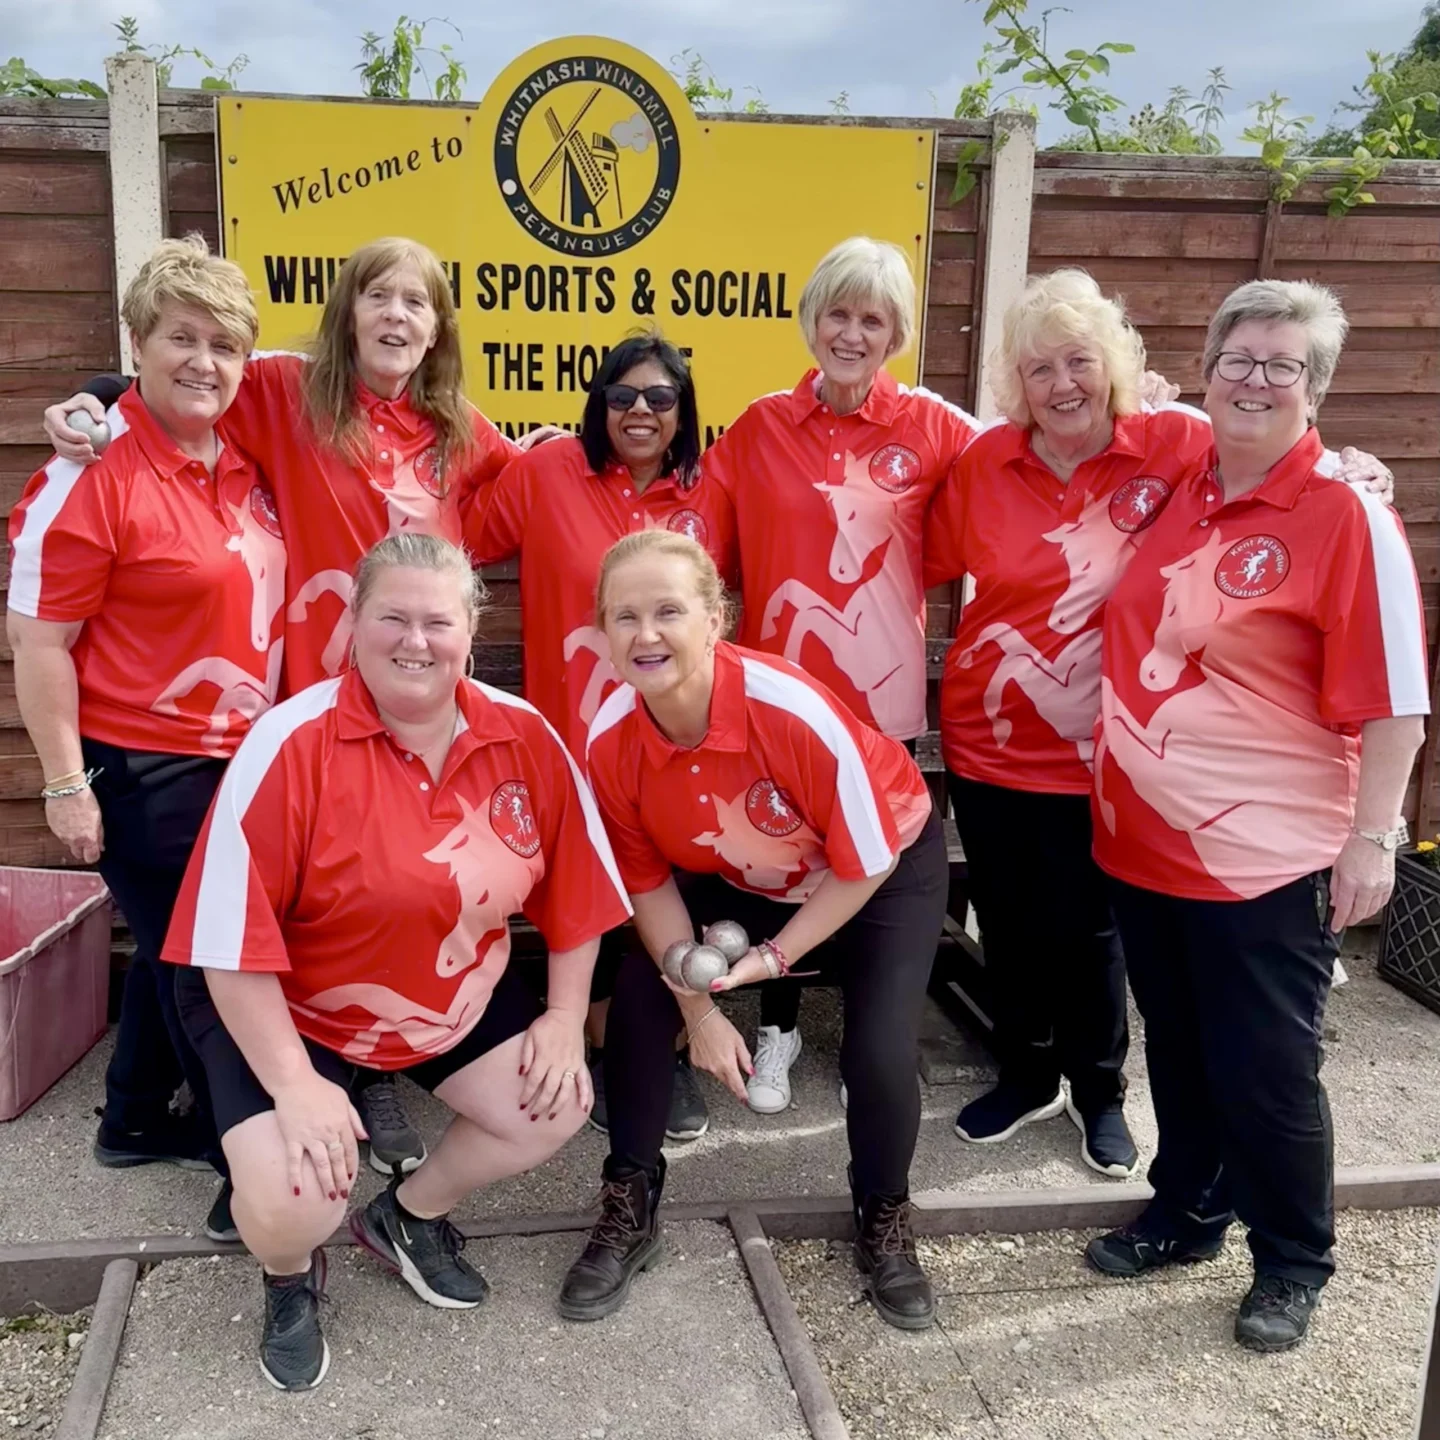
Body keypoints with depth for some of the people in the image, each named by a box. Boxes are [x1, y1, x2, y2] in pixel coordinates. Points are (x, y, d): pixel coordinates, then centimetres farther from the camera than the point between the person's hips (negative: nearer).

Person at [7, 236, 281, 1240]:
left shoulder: (242, 454, 4)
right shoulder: (94, 475, -17)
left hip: (243, 758, 7)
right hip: (146, 771, -7)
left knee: (178, 951, 21)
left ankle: (135, 1120, 42)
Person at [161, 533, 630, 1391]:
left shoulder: (526, 737, -12)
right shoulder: (293, 744, -26)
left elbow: (574, 887, 0)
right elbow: (233, 938, -23)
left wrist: (566, 1016, -5)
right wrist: (293, 1082, -24)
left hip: (460, 999, 5)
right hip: (286, 1009, -4)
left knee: (559, 1107, -6)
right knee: (288, 1208, -21)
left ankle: (410, 1216, 24)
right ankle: (292, 1276, 21)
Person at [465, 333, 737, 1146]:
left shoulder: (709, 496, 0)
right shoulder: (547, 473, -6)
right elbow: (464, 552, 0)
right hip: (581, 737, -2)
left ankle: (674, 1056, 30)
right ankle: (604, 1053, 30)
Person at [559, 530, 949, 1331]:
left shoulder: (795, 711, -38)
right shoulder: (611, 740, -25)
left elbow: (866, 860, -24)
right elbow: (648, 879, -9)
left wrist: (774, 958, -21)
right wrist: (698, 1006, -11)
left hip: (888, 868, -3)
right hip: (735, 880, 4)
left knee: (880, 1052, -17)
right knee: (638, 1001, -10)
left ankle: (885, 1219, 15)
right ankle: (631, 1209, 12)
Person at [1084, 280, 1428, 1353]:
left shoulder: (1349, 518, -13)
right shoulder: (1175, 494, 5)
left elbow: (1394, 703, -14)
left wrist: (1371, 839, -16)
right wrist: (1122, 778, 12)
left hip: (1266, 857, -6)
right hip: (1146, 839, 6)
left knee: (1265, 1069, 7)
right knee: (1177, 1048, 19)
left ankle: (1295, 1264, 29)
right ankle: (1186, 1211, 39)